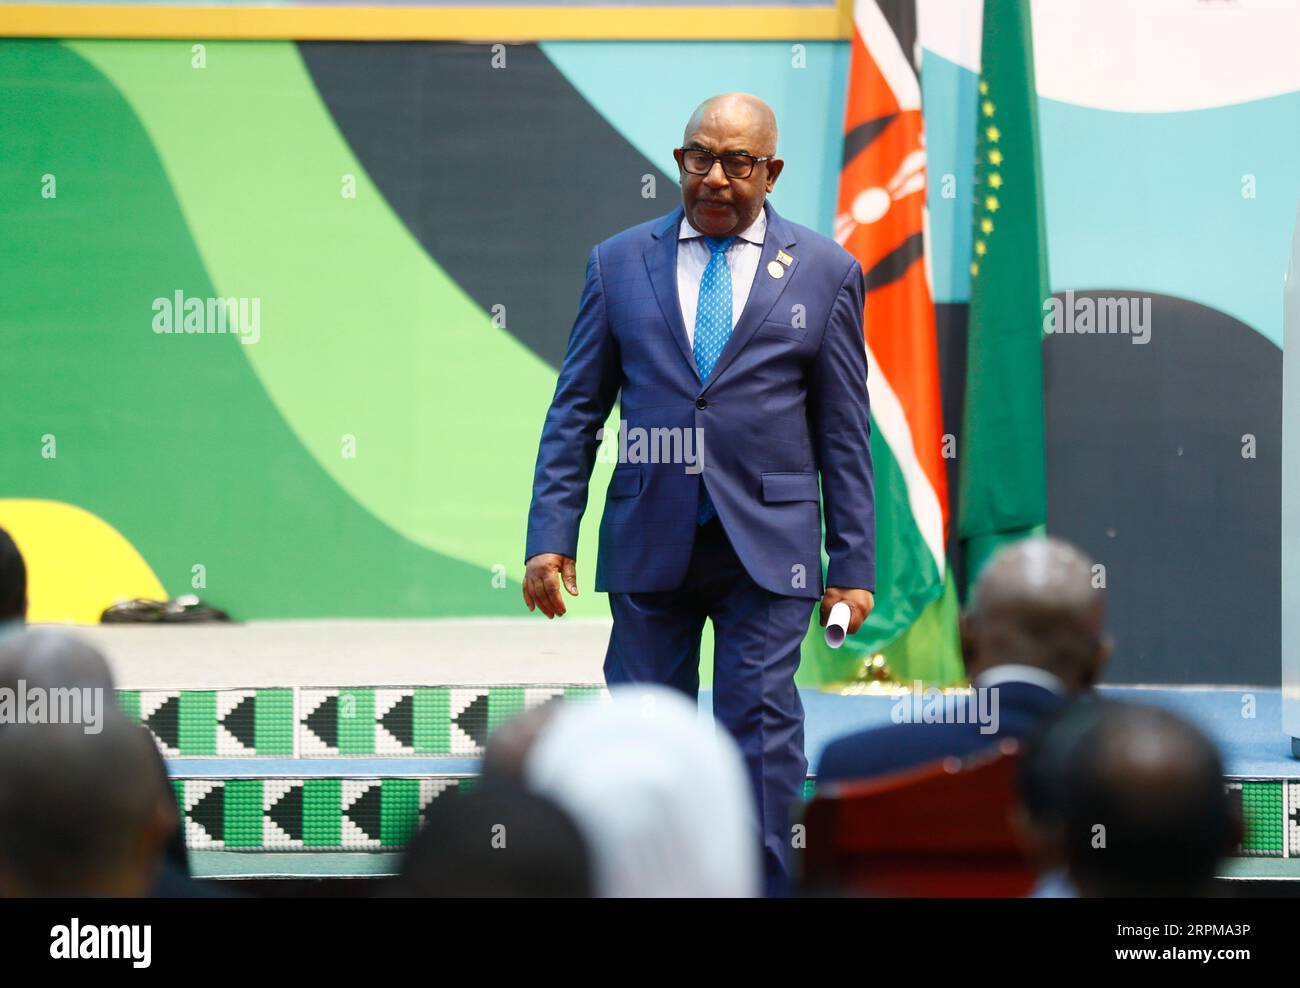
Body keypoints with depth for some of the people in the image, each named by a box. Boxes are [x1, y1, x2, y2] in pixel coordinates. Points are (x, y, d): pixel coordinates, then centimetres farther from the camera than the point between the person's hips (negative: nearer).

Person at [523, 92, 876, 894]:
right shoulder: (619, 264, 10)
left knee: (761, 726, -6)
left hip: (765, 548, -1)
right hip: (650, 545, 2)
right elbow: (576, 413, 9)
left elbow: (846, 432, 6)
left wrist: (853, 566, 2)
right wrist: (551, 536, -1)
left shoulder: (824, 272, 7)